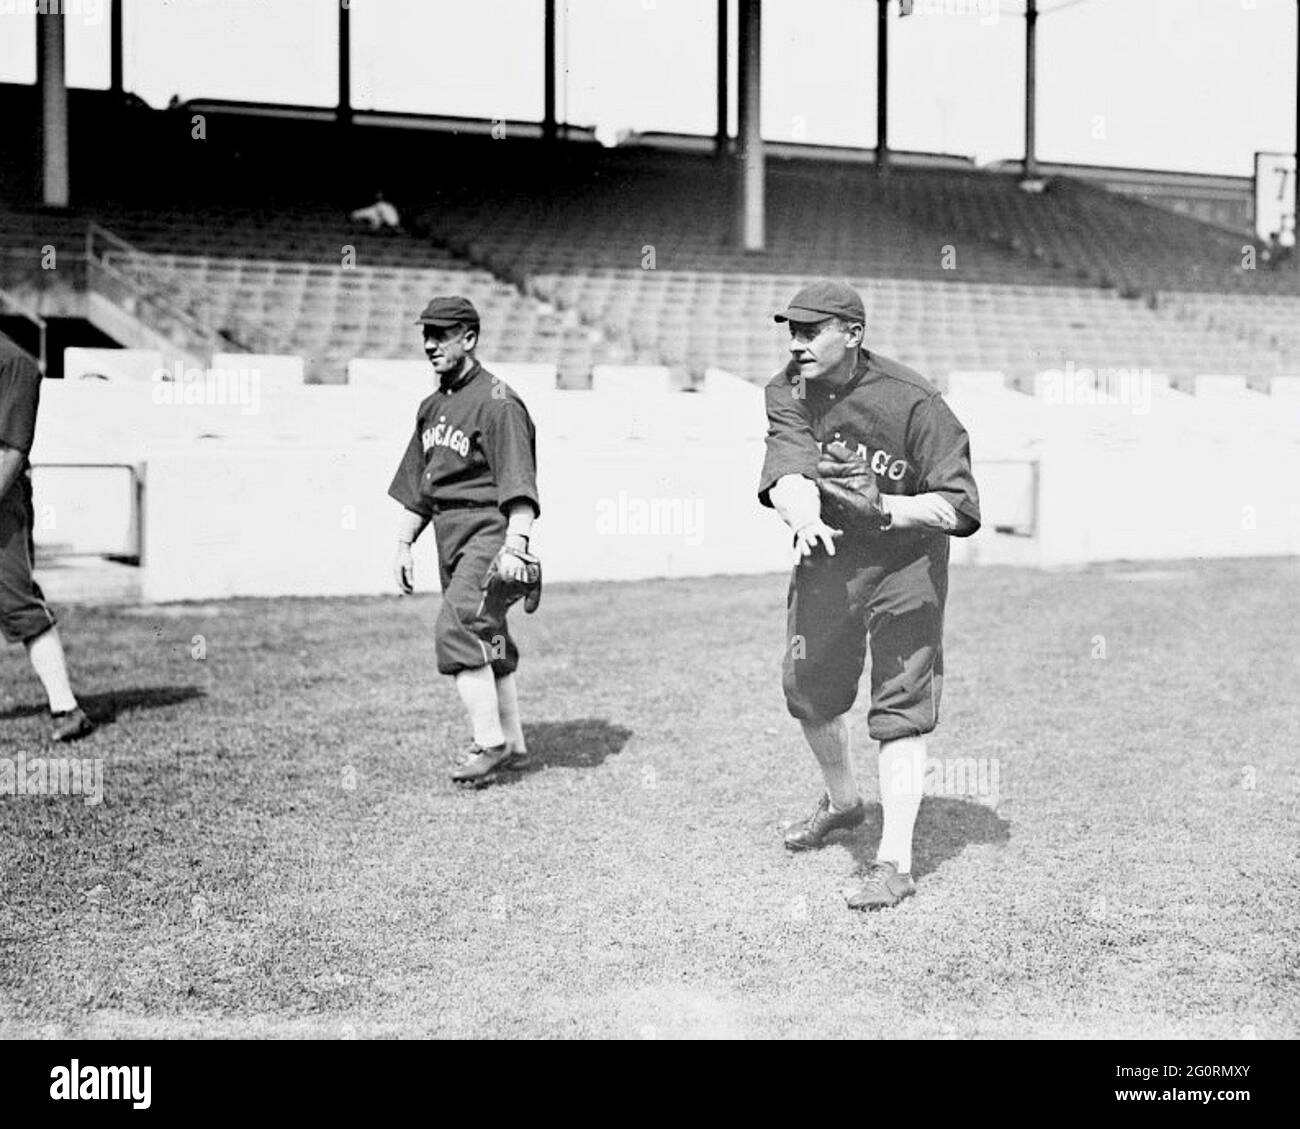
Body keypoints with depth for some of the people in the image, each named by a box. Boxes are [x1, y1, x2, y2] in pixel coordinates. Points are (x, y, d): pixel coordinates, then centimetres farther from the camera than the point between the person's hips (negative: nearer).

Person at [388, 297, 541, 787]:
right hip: (448, 535, 9)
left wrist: (513, 548, -29)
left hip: (488, 531, -9)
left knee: (457, 628, -19)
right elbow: (416, 484, 23)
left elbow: (520, 484, -20)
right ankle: (512, 744, 23)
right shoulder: (433, 406, 15)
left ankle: (490, 743, -13)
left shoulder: (497, 403, -12)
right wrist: (403, 545, 19)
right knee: (487, 637, 14)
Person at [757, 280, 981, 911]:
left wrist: (879, 506, -35)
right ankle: (842, 801, 44)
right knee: (808, 690, 17)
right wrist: (803, 514, -46)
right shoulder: (787, 391, -7)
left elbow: (960, 508, -22)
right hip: (822, 558, 5)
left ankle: (895, 862, -2)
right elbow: (786, 468, -25)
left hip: (904, 562, -5)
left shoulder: (913, 402, -21)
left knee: (899, 709, -7)